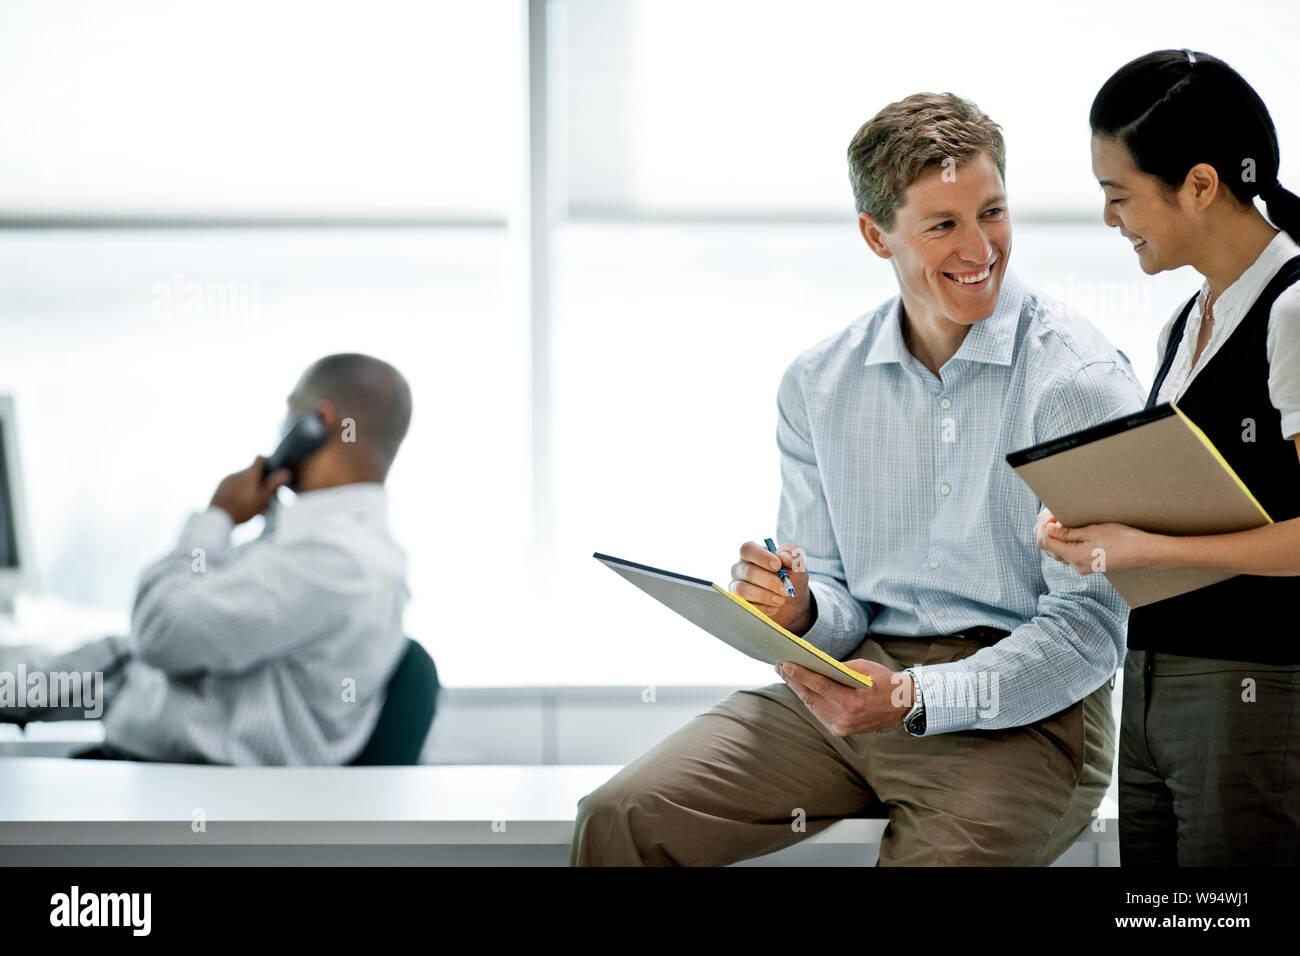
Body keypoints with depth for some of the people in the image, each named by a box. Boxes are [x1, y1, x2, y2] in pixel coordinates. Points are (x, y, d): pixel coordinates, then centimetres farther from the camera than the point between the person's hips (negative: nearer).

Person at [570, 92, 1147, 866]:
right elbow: (839, 612, 12)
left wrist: (915, 699, -24)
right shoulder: (818, 386, 8)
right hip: (852, 682, 4)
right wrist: (801, 613, -13)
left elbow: (1091, 628, -13)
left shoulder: (1080, 381, -8)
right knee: (622, 818, -13)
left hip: (1024, 713, -4)